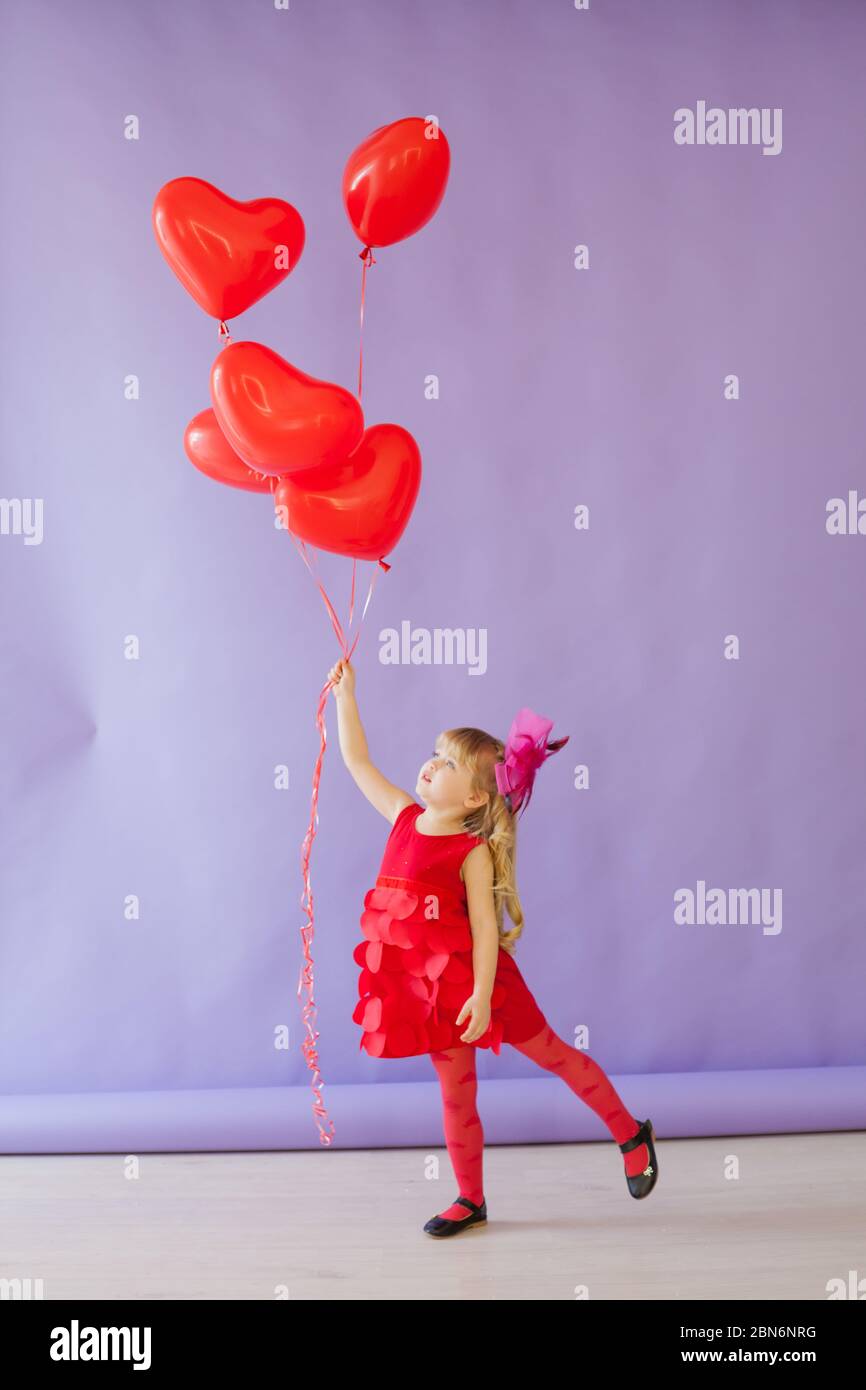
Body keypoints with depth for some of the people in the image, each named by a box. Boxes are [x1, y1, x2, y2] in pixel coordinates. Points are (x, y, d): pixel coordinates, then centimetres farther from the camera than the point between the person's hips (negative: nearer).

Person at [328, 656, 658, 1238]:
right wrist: (346, 694, 4)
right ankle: (471, 1200, 29)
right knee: (456, 1092, 15)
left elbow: (485, 928, -19)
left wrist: (481, 996, -24)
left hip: (473, 977, -5)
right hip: (427, 983, 6)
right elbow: (358, 760, 7)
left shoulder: (473, 852, -17)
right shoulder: (405, 818, 0)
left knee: (553, 1054, 10)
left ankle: (633, 1135, 28)